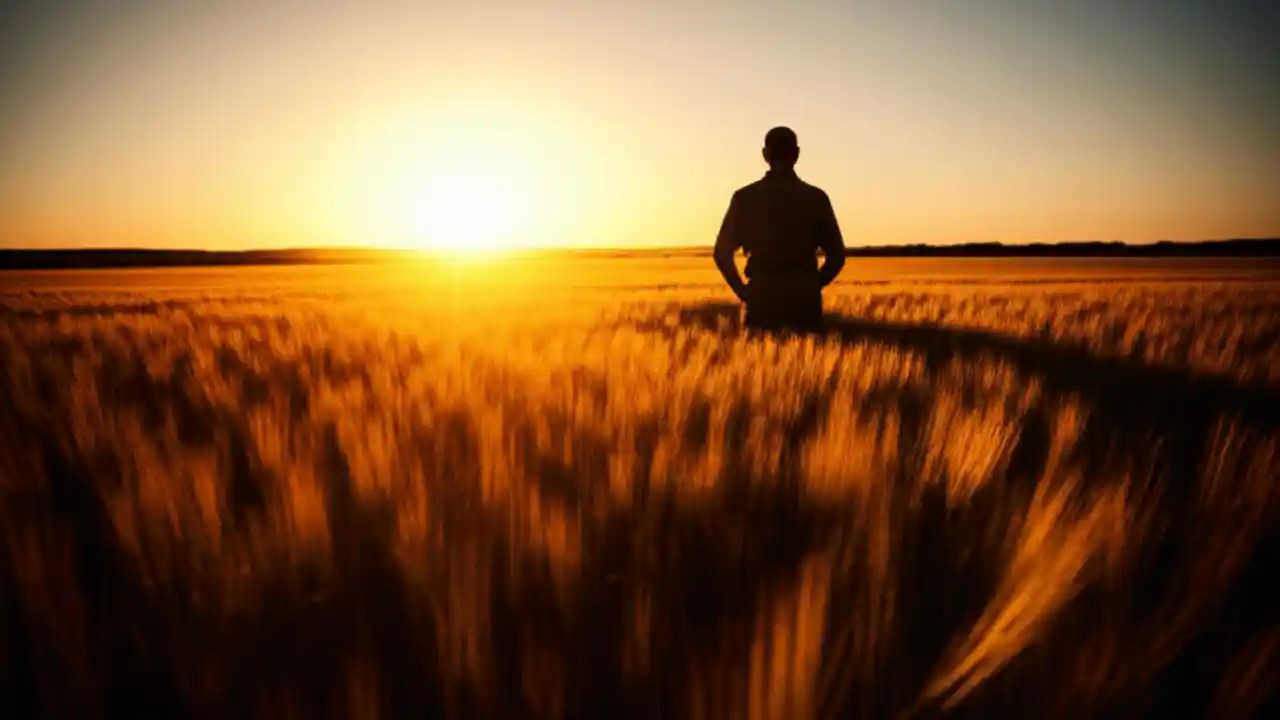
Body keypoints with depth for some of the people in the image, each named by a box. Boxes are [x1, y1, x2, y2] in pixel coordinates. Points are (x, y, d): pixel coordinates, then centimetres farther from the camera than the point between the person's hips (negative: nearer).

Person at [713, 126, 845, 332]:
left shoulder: (745, 197, 1)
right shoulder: (816, 198, 3)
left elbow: (723, 252, 0)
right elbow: (836, 255, 4)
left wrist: (742, 290, 8)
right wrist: (811, 286, 13)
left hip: (762, 299, 0)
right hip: (804, 301, 0)